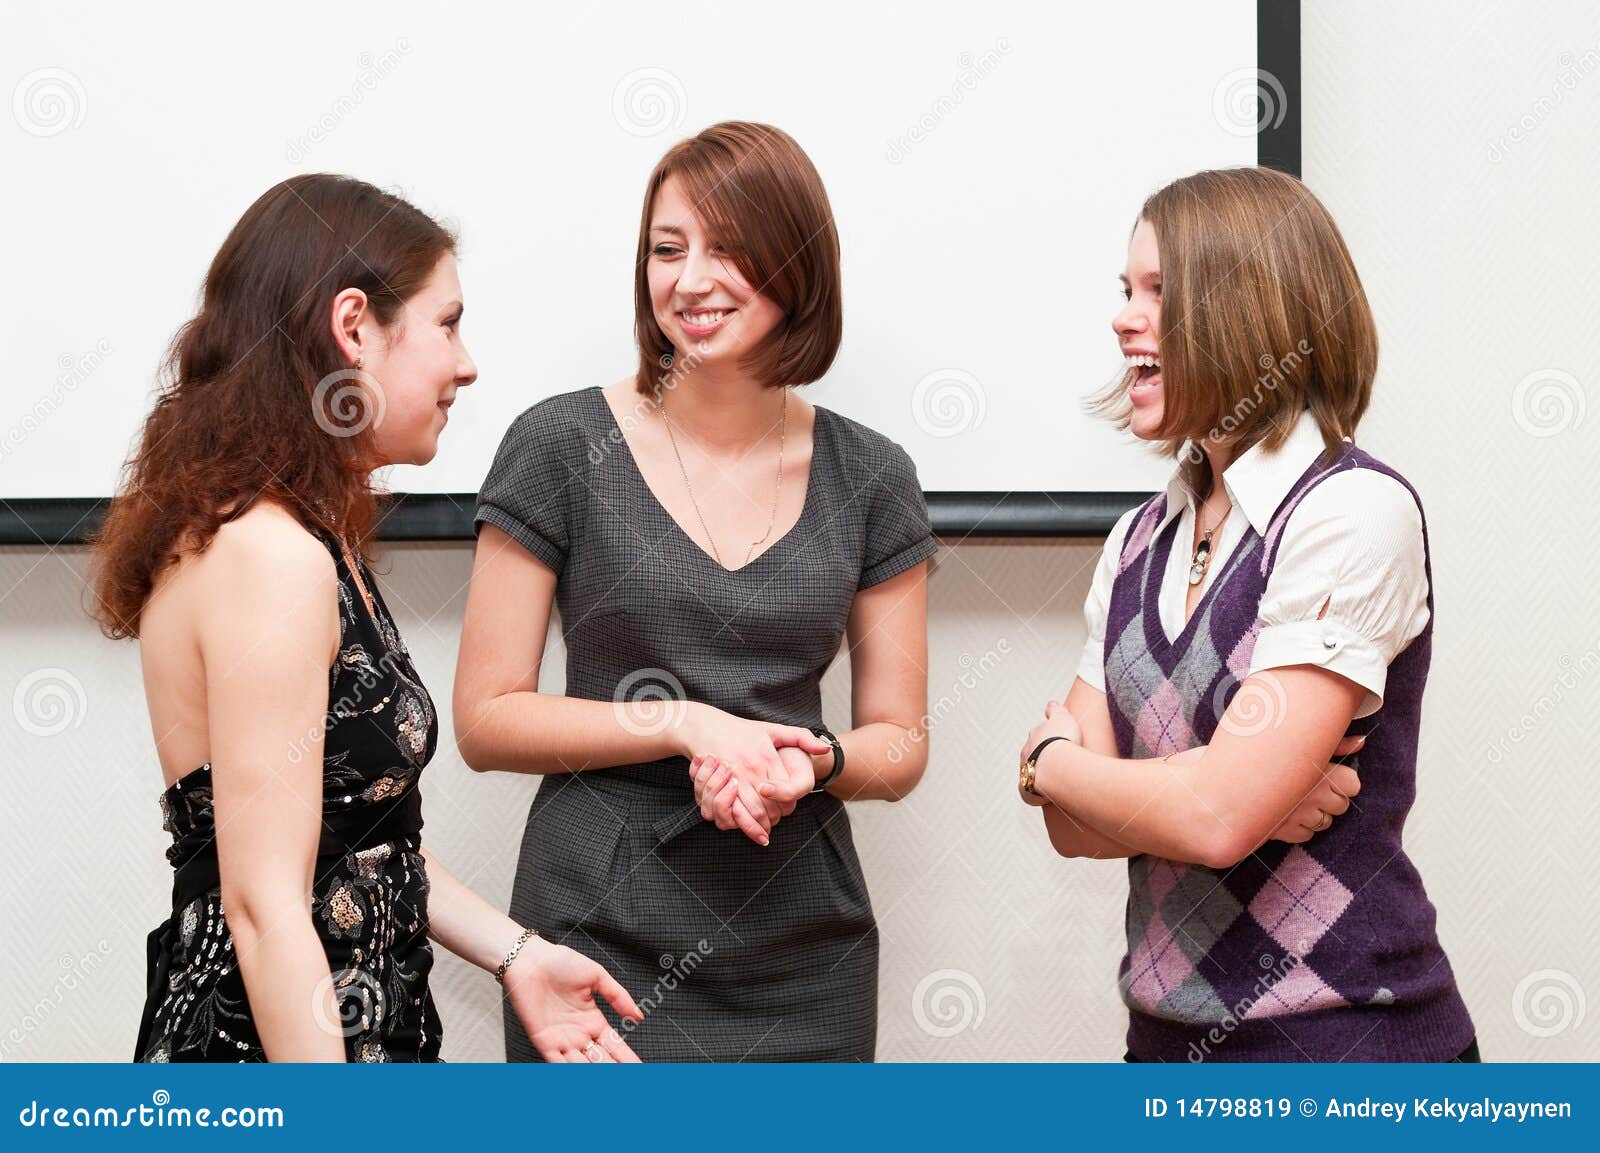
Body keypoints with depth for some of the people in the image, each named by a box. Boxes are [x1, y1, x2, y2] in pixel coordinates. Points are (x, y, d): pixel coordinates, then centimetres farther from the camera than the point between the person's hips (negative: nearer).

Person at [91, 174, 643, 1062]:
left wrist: (515, 956, 11)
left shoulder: (305, 538, 12)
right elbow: (267, 905, -23)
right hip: (268, 1049, -10)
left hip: (366, 1024, 10)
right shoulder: (269, 556, -20)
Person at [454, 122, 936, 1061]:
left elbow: (900, 745, 8)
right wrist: (689, 725, -15)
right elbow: (486, 720, -4)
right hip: (602, 939, -2)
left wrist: (812, 763, -14)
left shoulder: (867, 479, 4)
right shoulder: (562, 447, -3)